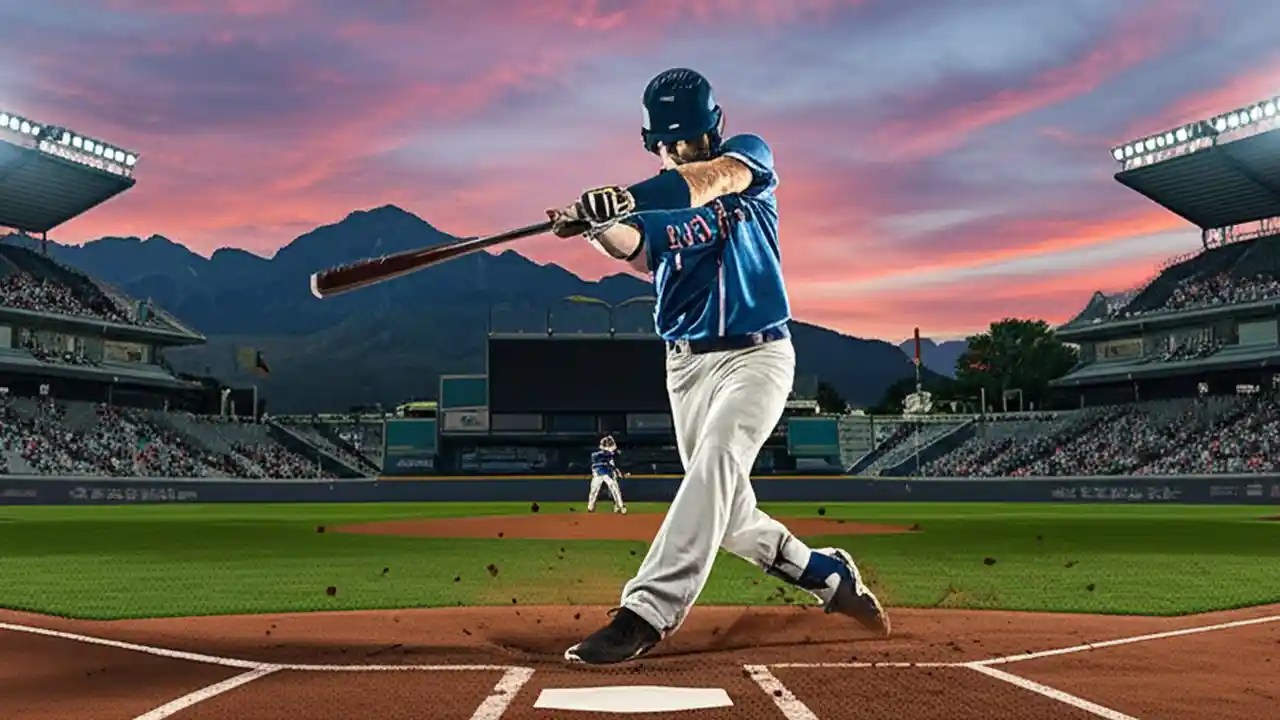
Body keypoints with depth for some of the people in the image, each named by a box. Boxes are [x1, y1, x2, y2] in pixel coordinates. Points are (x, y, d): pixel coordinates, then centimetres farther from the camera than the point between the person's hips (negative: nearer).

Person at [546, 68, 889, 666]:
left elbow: (712, 178, -26)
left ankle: (645, 614, -31)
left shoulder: (750, 155, -1)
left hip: (756, 355, -4)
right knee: (725, 512, 8)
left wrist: (628, 198, -42)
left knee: (716, 465, -28)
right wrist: (594, 225, -39)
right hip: (688, 365, 5)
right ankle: (828, 575, 29)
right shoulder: (654, 196, 7)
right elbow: (635, 251, -16)